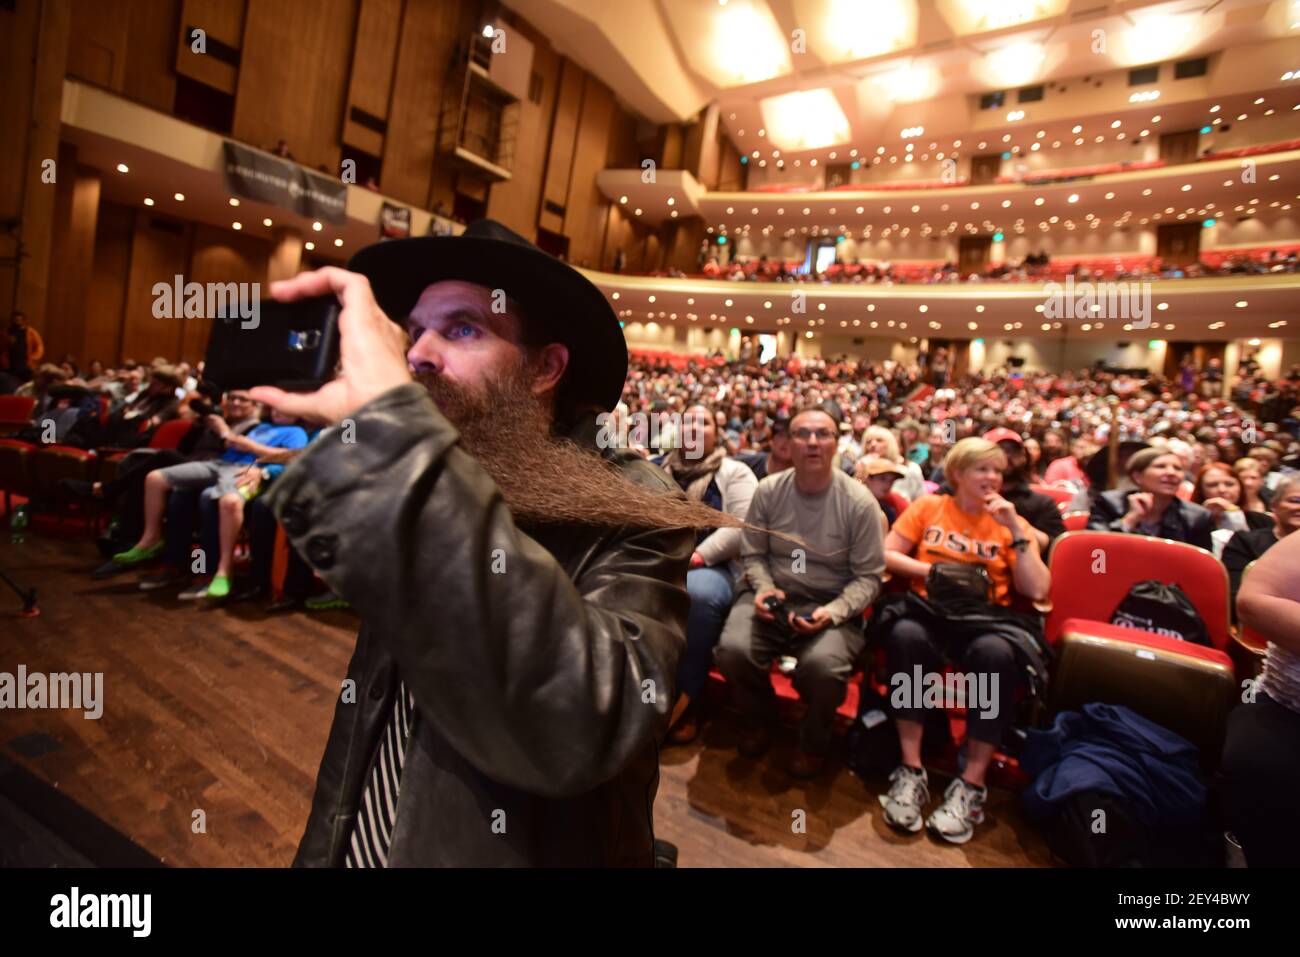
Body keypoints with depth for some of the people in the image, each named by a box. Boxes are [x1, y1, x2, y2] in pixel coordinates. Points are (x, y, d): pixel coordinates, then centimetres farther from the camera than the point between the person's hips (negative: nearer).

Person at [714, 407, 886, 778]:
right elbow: (753, 554, 6)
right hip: (774, 598, 2)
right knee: (732, 650, -26)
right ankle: (760, 718, 12)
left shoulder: (859, 502, -9)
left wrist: (831, 613, -21)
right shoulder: (768, 490, -3)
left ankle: (814, 739, 6)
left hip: (833, 605, -2)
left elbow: (868, 577, -6)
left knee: (823, 665, -33)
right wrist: (764, 588, -14)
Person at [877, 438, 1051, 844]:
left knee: (996, 654, -36)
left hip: (987, 618, 1)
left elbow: (1037, 590, 2)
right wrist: (932, 572, -7)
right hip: (929, 608, 0)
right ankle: (910, 771, -24)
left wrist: (1015, 530, -3)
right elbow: (888, 555, 7)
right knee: (905, 636, -36)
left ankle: (972, 784, -21)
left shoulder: (1011, 521, 14)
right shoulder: (928, 506, 13)